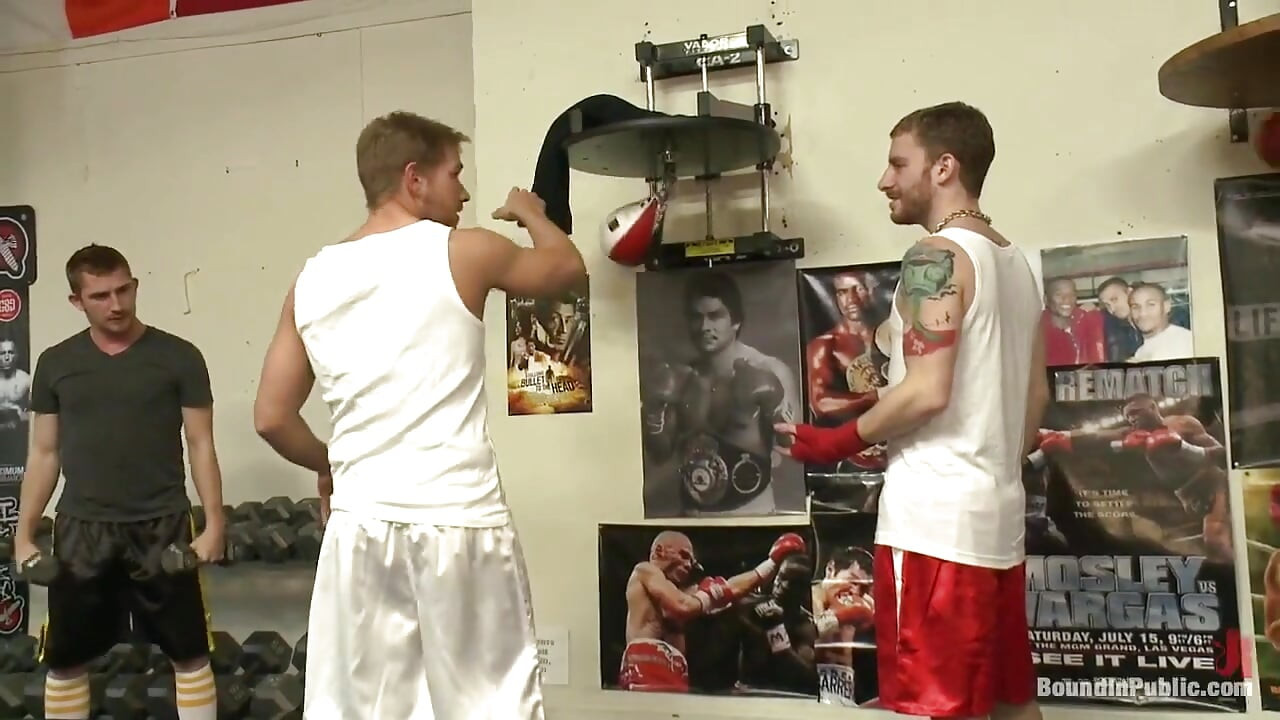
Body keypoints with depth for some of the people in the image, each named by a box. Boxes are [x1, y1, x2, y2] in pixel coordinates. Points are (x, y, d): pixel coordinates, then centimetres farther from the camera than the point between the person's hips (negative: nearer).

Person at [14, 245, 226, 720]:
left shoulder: (178, 356, -2)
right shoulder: (56, 363, 6)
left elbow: (201, 445, -2)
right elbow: (44, 452, 10)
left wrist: (215, 523, -8)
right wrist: (24, 533, 6)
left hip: (161, 526, -2)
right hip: (81, 529, 3)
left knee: (190, 654, 3)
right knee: (65, 660, 11)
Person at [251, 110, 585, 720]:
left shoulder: (313, 279, 8)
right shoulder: (465, 251, -3)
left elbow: (270, 418, 10)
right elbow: (567, 267, 16)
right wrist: (533, 214, 36)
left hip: (361, 526, 4)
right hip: (459, 522, -4)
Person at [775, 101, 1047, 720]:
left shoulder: (938, 256, -11)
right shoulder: (1014, 262, 16)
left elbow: (928, 391, -20)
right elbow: (1036, 395, 19)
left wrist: (839, 442, -8)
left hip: (934, 517, -9)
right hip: (997, 514, 9)